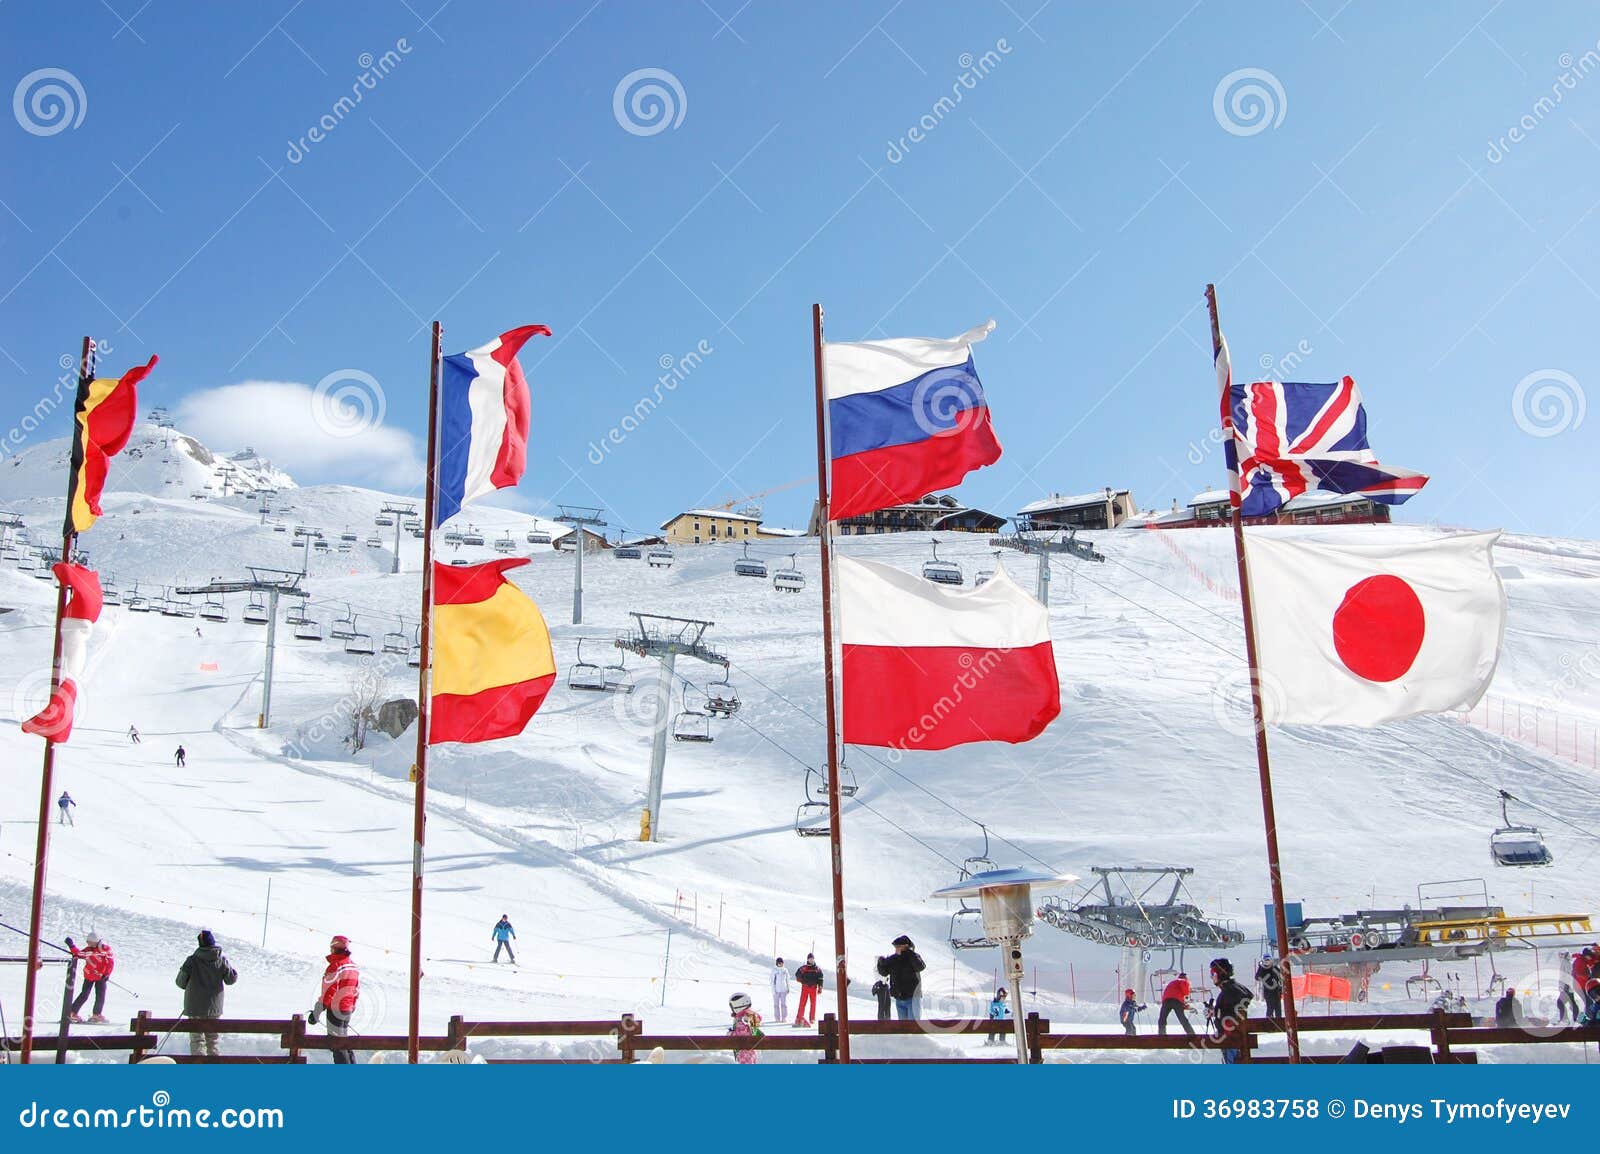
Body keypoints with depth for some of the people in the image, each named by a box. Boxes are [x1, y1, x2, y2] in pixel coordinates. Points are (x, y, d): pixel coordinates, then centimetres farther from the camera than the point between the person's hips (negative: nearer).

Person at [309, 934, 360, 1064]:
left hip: (335, 1009, -8)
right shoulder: (354, 967, 9)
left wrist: (316, 1013, -12)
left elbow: (328, 992, -18)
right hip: (347, 1010, 8)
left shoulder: (335, 965, -17)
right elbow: (356, 991, 15)